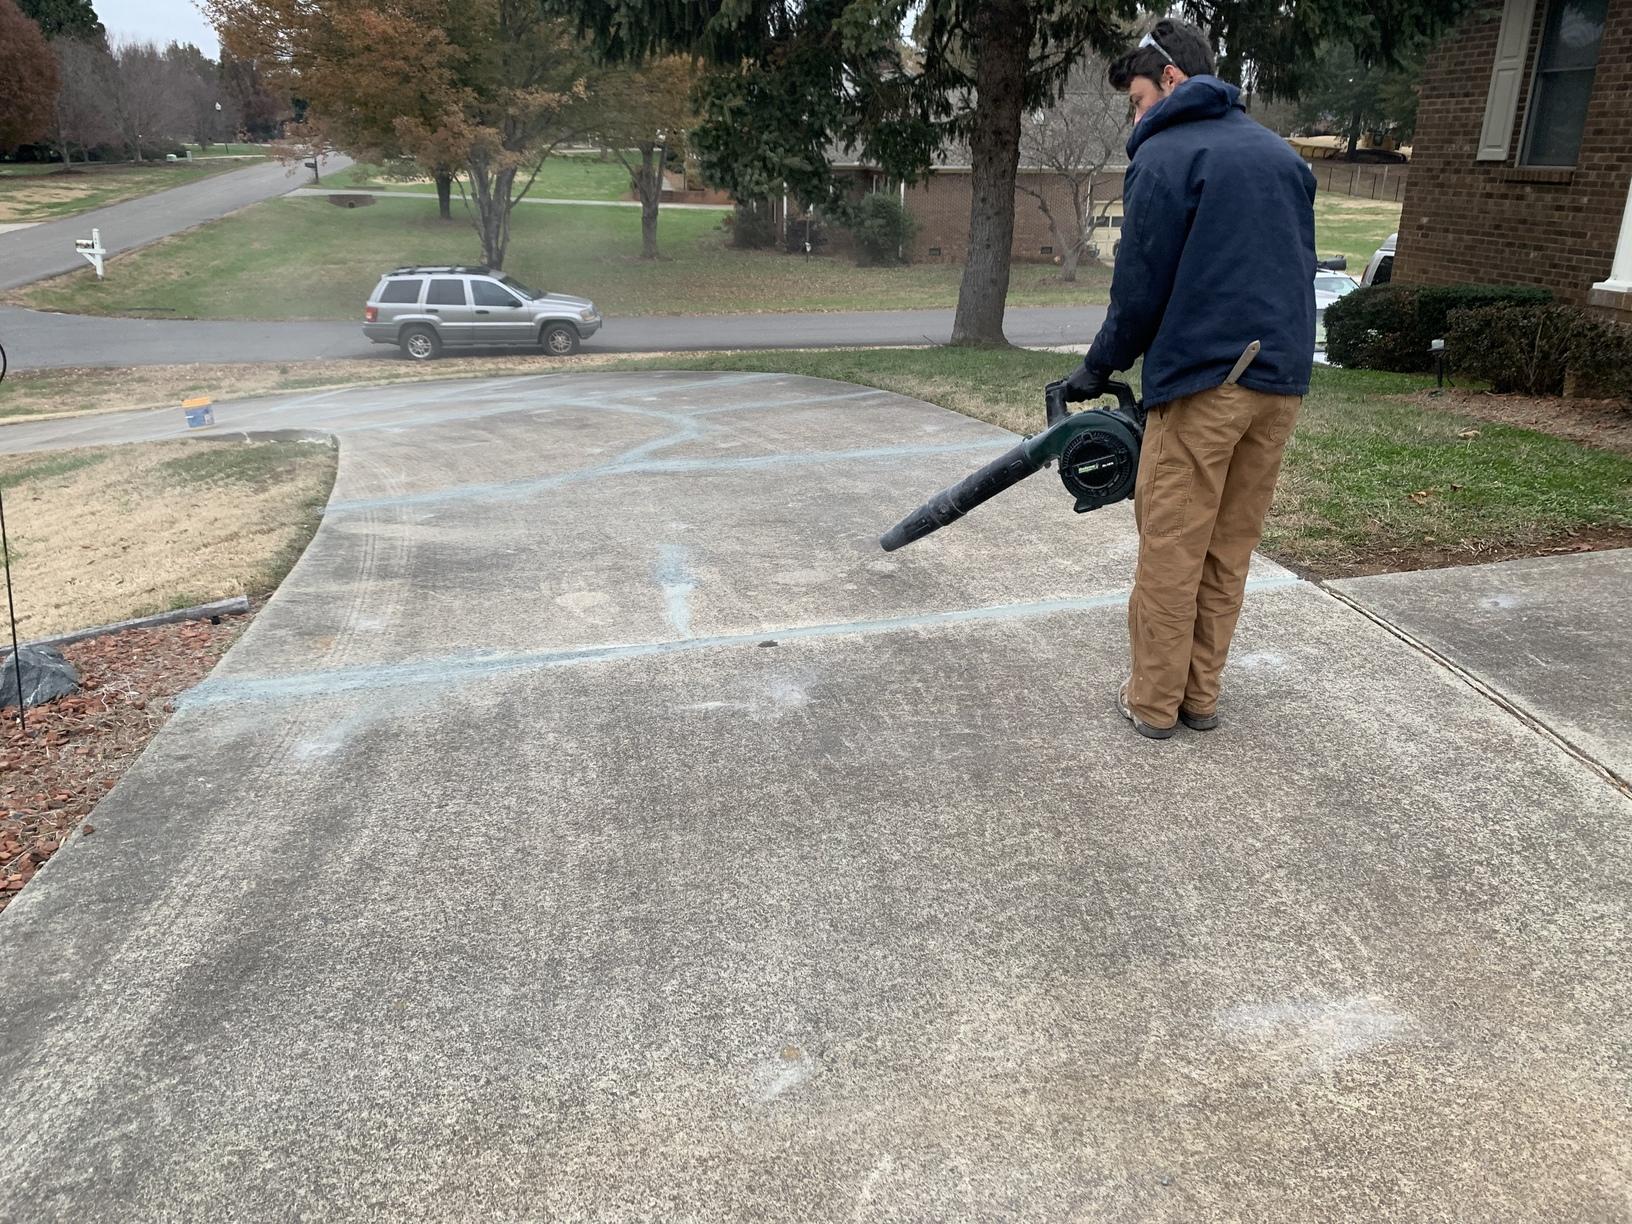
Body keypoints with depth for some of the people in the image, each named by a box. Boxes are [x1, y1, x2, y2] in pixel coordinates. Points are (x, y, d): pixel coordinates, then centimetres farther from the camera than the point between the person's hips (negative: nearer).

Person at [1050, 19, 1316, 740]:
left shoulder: (1166, 154, -3)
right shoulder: (1282, 153, 19)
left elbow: (1141, 286, -6)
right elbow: (1300, 271, 22)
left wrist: (1098, 368, 7)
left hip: (1202, 383, -7)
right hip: (1282, 382, 7)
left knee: (1171, 550, 1)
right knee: (1229, 551, 11)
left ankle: (1154, 702, 9)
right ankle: (1201, 697, 19)